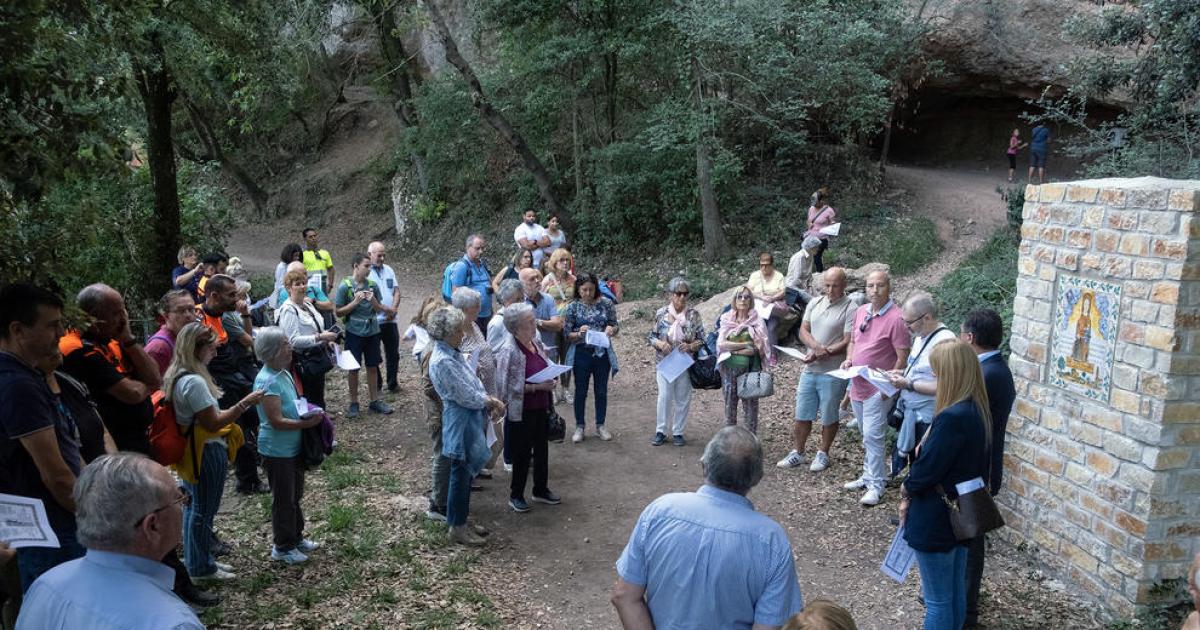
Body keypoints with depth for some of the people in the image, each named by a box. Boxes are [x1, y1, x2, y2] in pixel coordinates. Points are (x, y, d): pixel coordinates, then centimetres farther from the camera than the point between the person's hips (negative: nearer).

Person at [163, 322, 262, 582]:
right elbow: (213, 424, -23)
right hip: (207, 453, -10)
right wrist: (245, 404, -20)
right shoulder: (194, 382, -27)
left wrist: (229, 411, 15)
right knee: (204, 511, 6)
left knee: (195, 507, 21)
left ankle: (196, 560, 35)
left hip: (191, 452, 10)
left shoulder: (176, 376, 4)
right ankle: (201, 568, 20)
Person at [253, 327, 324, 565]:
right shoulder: (267, 381, -24)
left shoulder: (284, 373, 4)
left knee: (295, 495, 21)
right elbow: (276, 421, -27)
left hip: (293, 447, 9)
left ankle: (296, 538, 37)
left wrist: (310, 413, 3)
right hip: (277, 450, -9)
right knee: (284, 499, 5)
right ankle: (283, 547, 21)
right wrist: (306, 423, -24)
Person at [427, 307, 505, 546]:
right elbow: (465, 395, -21)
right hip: (460, 424, -10)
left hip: (471, 422, 10)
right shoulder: (442, 361, -23)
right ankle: (457, 528, 16)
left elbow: (473, 382, 14)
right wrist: (493, 403, -8)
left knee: (466, 474, 18)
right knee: (461, 476, 3)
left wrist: (490, 401, -1)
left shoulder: (453, 353, 8)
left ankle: (460, 523, 30)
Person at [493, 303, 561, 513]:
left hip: (541, 408, 7)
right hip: (521, 412, -7)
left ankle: (541, 490, 36)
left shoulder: (537, 343, 3)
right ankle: (515, 496, 25)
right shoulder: (509, 352, -21)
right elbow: (506, 387, -23)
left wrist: (550, 380, -4)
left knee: (542, 450, 18)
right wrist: (536, 387, -25)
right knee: (522, 454, 7)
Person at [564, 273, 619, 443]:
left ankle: (600, 426, 25)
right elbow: (567, 335, -3)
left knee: (602, 391, 11)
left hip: (602, 353, 1)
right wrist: (580, 333, -23)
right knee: (580, 392, 8)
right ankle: (579, 427, 21)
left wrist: (611, 329, -19)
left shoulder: (606, 303, -2)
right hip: (581, 354, -1)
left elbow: (616, 327, 4)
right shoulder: (573, 307, -5)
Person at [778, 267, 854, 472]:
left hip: (833, 373, -5)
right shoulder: (815, 303, 7)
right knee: (802, 415, 12)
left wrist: (821, 354, -21)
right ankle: (797, 453, 25)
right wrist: (817, 347, -15)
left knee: (829, 417, 10)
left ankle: (823, 454, 26)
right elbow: (803, 331, 5)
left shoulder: (850, 309, -12)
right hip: (809, 370, 5)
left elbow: (848, 342, -16)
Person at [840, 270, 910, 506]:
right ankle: (869, 476, 31)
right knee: (867, 437, 18)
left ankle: (876, 485, 1)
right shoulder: (860, 311, 7)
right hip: (857, 385, 8)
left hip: (879, 388, -7)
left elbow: (903, 357, -16)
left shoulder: (895, 318, -16)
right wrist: (848, 359, 1)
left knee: (872, 436, -8)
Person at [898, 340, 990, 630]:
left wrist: (907, 488, -3)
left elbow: (927, 469, -22)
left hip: (935, 521, -9)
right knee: (956, 593, 21)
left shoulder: (952, 417, -28)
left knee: (938, 601, 5)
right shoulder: (976, 411, 2)